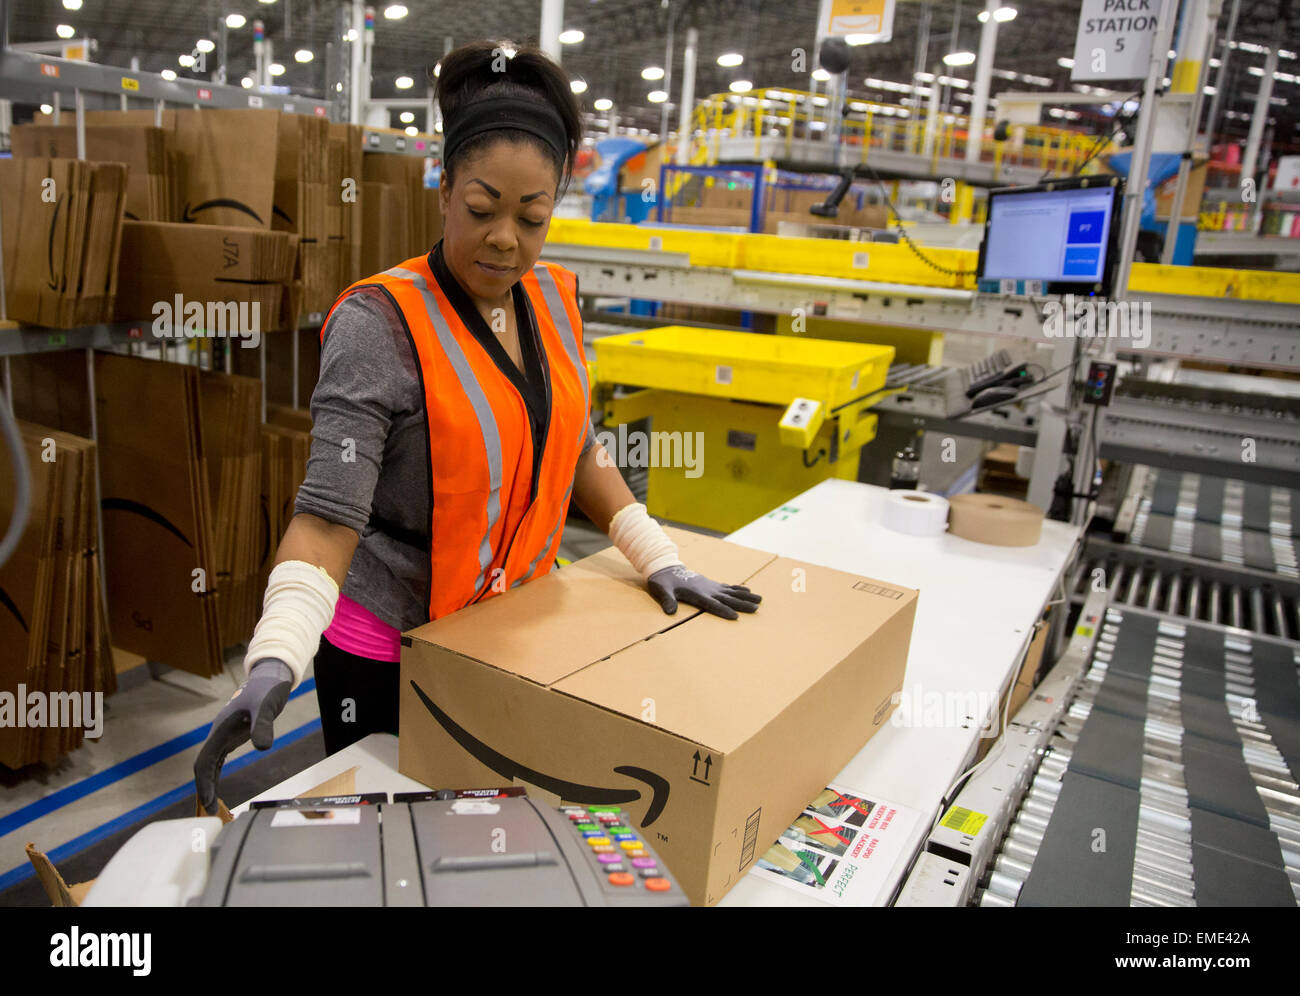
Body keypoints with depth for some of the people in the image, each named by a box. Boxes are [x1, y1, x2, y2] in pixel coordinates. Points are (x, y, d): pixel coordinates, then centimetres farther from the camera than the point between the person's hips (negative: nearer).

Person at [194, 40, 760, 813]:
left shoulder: (553, 300, -1)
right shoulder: (383, 322, -20)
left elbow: (576, 449, 8)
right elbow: (329, 512, -26)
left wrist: (660, 559, 2)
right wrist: (274, 662, -39)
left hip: (519, 632, 6)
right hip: (391, 652, -5)